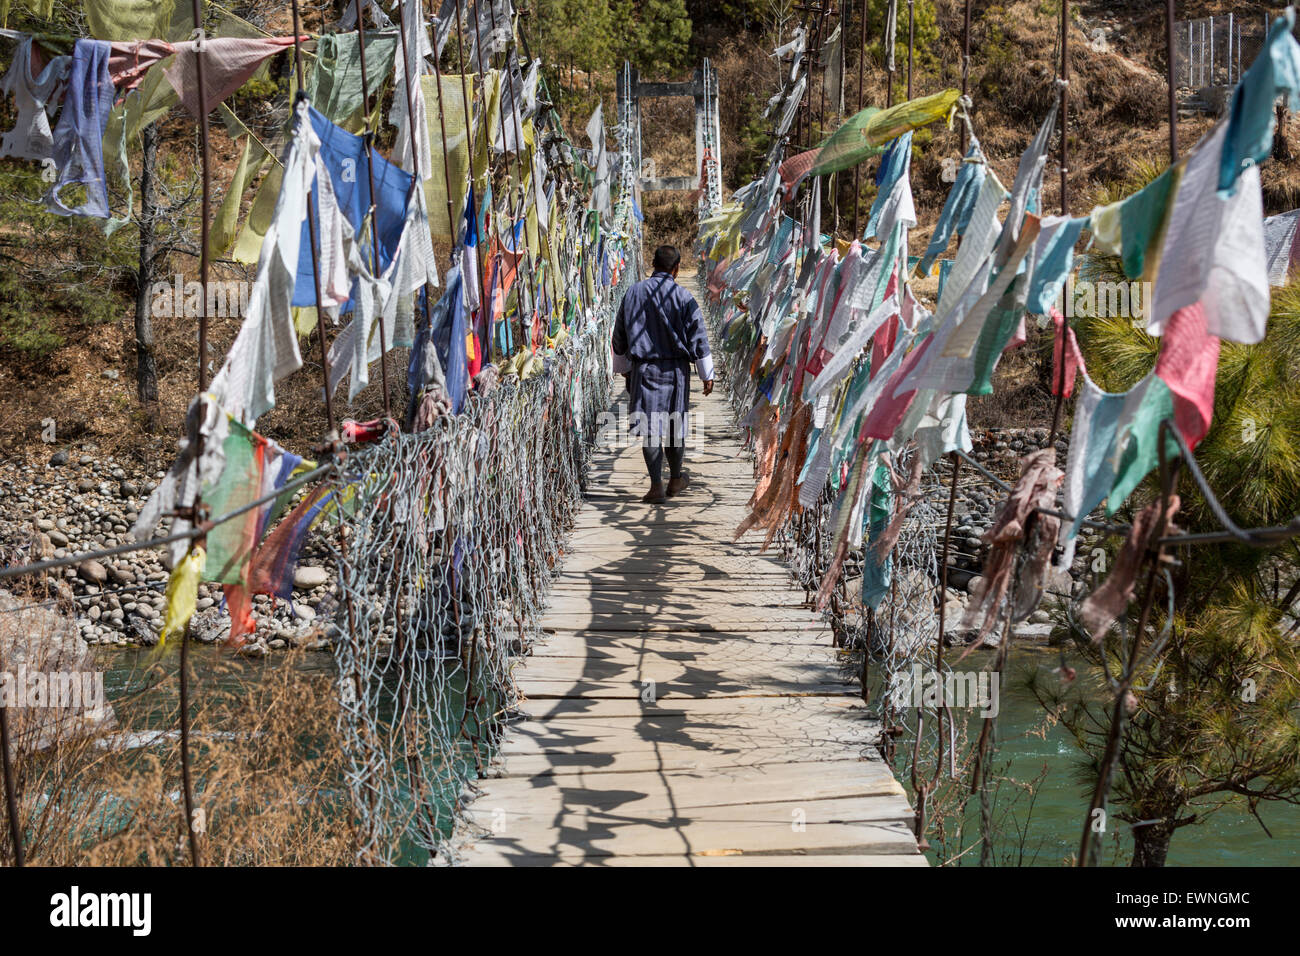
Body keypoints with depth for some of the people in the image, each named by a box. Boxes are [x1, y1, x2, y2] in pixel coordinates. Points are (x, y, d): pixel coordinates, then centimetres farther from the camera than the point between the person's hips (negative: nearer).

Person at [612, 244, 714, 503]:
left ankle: (656, 485, -6)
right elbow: (698, 339, -6)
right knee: (674, 426, 12)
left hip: (643, 369, 1)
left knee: (649, 428, 0)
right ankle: (675, 479, 26)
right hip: (675, 370, -1)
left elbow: (620, 337, 10)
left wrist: (625, 370, 22)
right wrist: (707, 375, 1)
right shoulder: (682, 297, -7)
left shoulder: (633, 293, 3)